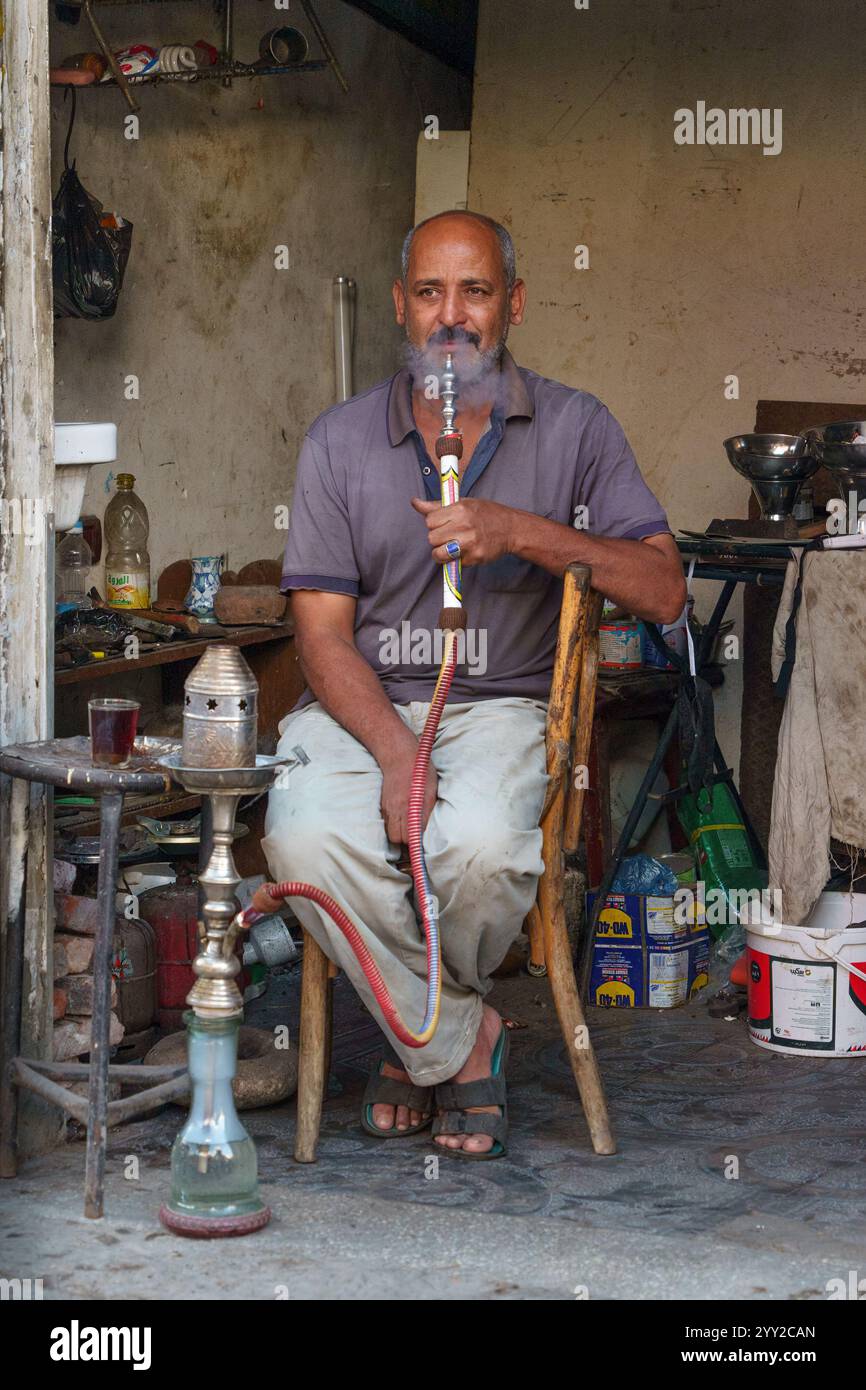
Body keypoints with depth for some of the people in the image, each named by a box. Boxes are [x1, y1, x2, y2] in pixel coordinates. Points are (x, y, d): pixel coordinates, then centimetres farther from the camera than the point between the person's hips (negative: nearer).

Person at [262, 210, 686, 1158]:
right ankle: (461, 1042, -8)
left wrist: (525, 533, -19)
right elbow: (323, 632, -1)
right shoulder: (340, 439, 5)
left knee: (480, 842, -34)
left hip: (502, 704, -1)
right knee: (307, 835, -31)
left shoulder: (574, 428, 5)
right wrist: (395, 752, -19)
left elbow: (663, 591, -4)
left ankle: (419, 1026, 1)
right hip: (361, 703, 1)